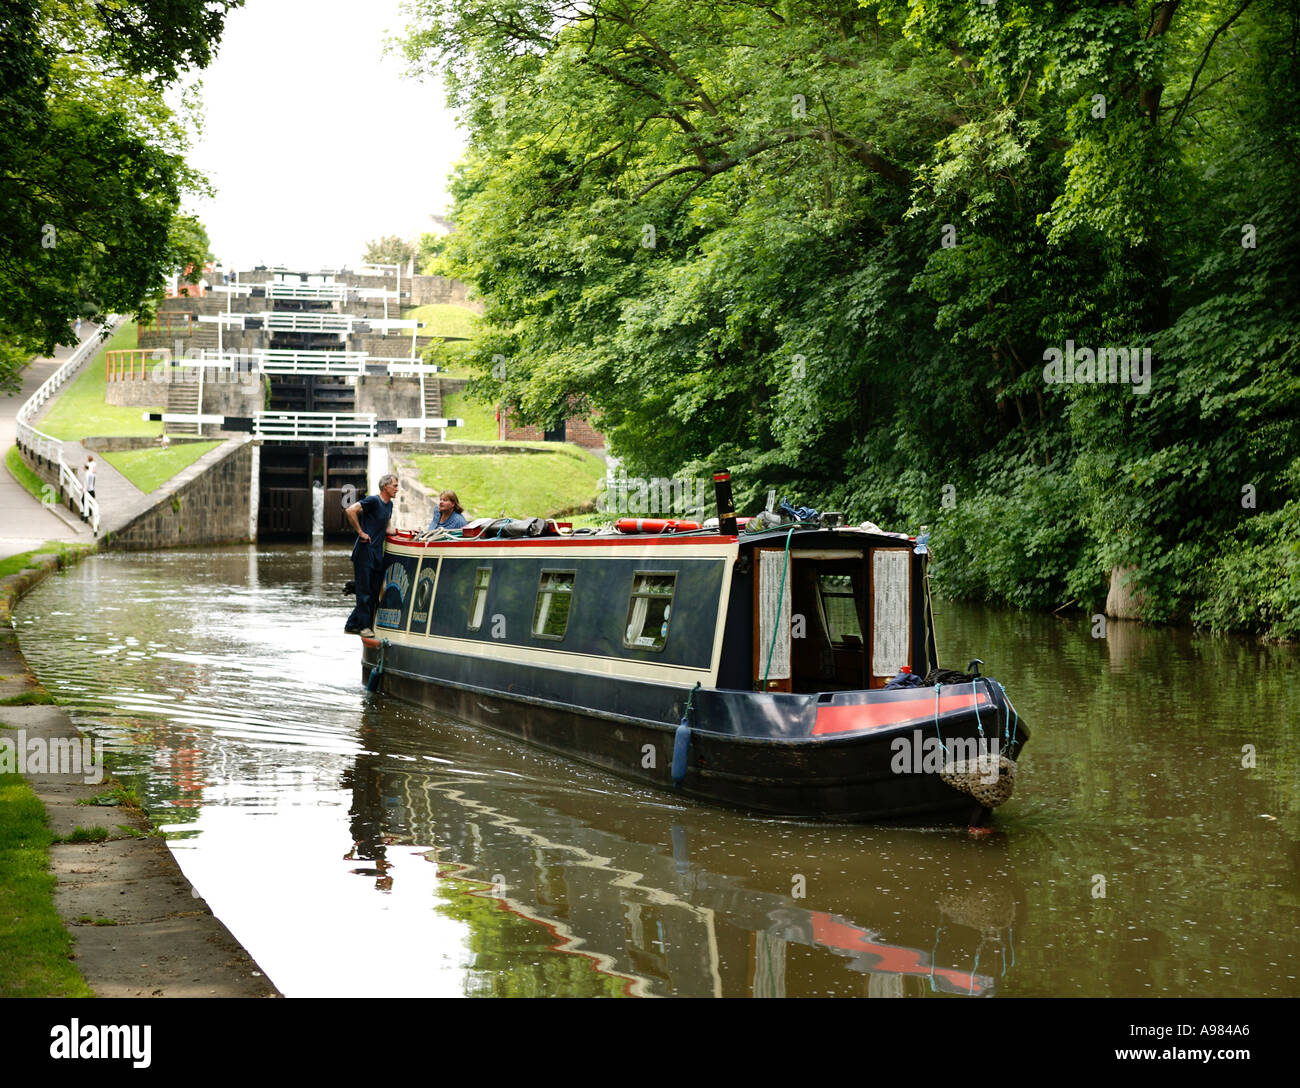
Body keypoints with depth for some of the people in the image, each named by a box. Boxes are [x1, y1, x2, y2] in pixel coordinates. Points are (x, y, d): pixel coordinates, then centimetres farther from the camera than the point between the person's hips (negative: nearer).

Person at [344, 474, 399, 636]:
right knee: (364, 591, -3)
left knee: (374, 593, 9)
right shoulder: (373, 500, -11)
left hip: (377, 553, 9)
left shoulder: (389, 504, 15)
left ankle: (352, 625, 17)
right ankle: (364, 626, 6)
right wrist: (360, 532, -17)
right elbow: (350, 511, -21)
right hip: (365, 551, -8)